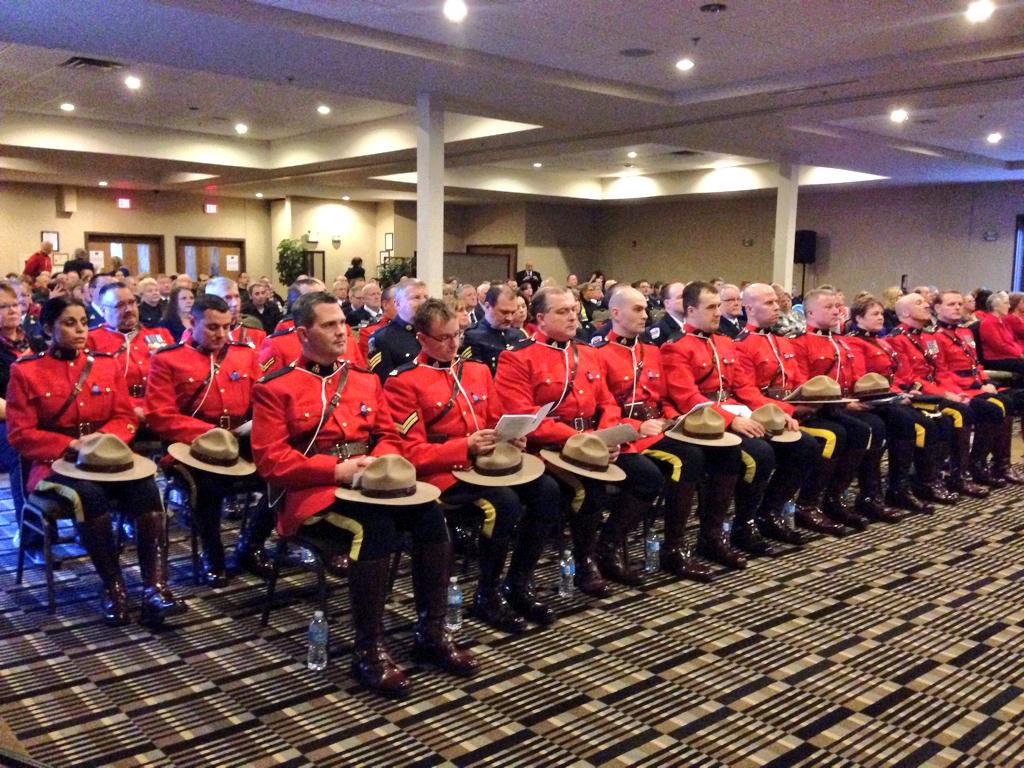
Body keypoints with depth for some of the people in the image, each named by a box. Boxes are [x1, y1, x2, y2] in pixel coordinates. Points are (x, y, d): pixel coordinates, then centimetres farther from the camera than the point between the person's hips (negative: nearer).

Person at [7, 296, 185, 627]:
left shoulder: (106, 364, 11)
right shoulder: (25, 371, 1)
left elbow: (126, 418, 10)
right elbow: (20, 434, -3)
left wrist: (104, 438, -13)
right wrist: (72, 445, -17)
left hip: (107, 458, 3)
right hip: (55, 462, -3)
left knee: (145, 486, -28)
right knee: (90, 495, -36)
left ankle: (155, 588, -32)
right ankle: (114, 587, -22)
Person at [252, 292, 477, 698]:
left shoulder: (365, 379, 15)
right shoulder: (275, 388, -2)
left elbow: (389, 436, 17)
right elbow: (270, 459, -10)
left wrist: (379, 463, -7)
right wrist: (336, 469, -19)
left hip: (368, 484, 6)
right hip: (313, 492, -5)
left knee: (430, 513, -19)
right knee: (375, 528, -34)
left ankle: (431, 633, -6)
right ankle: (368, 651, -21)